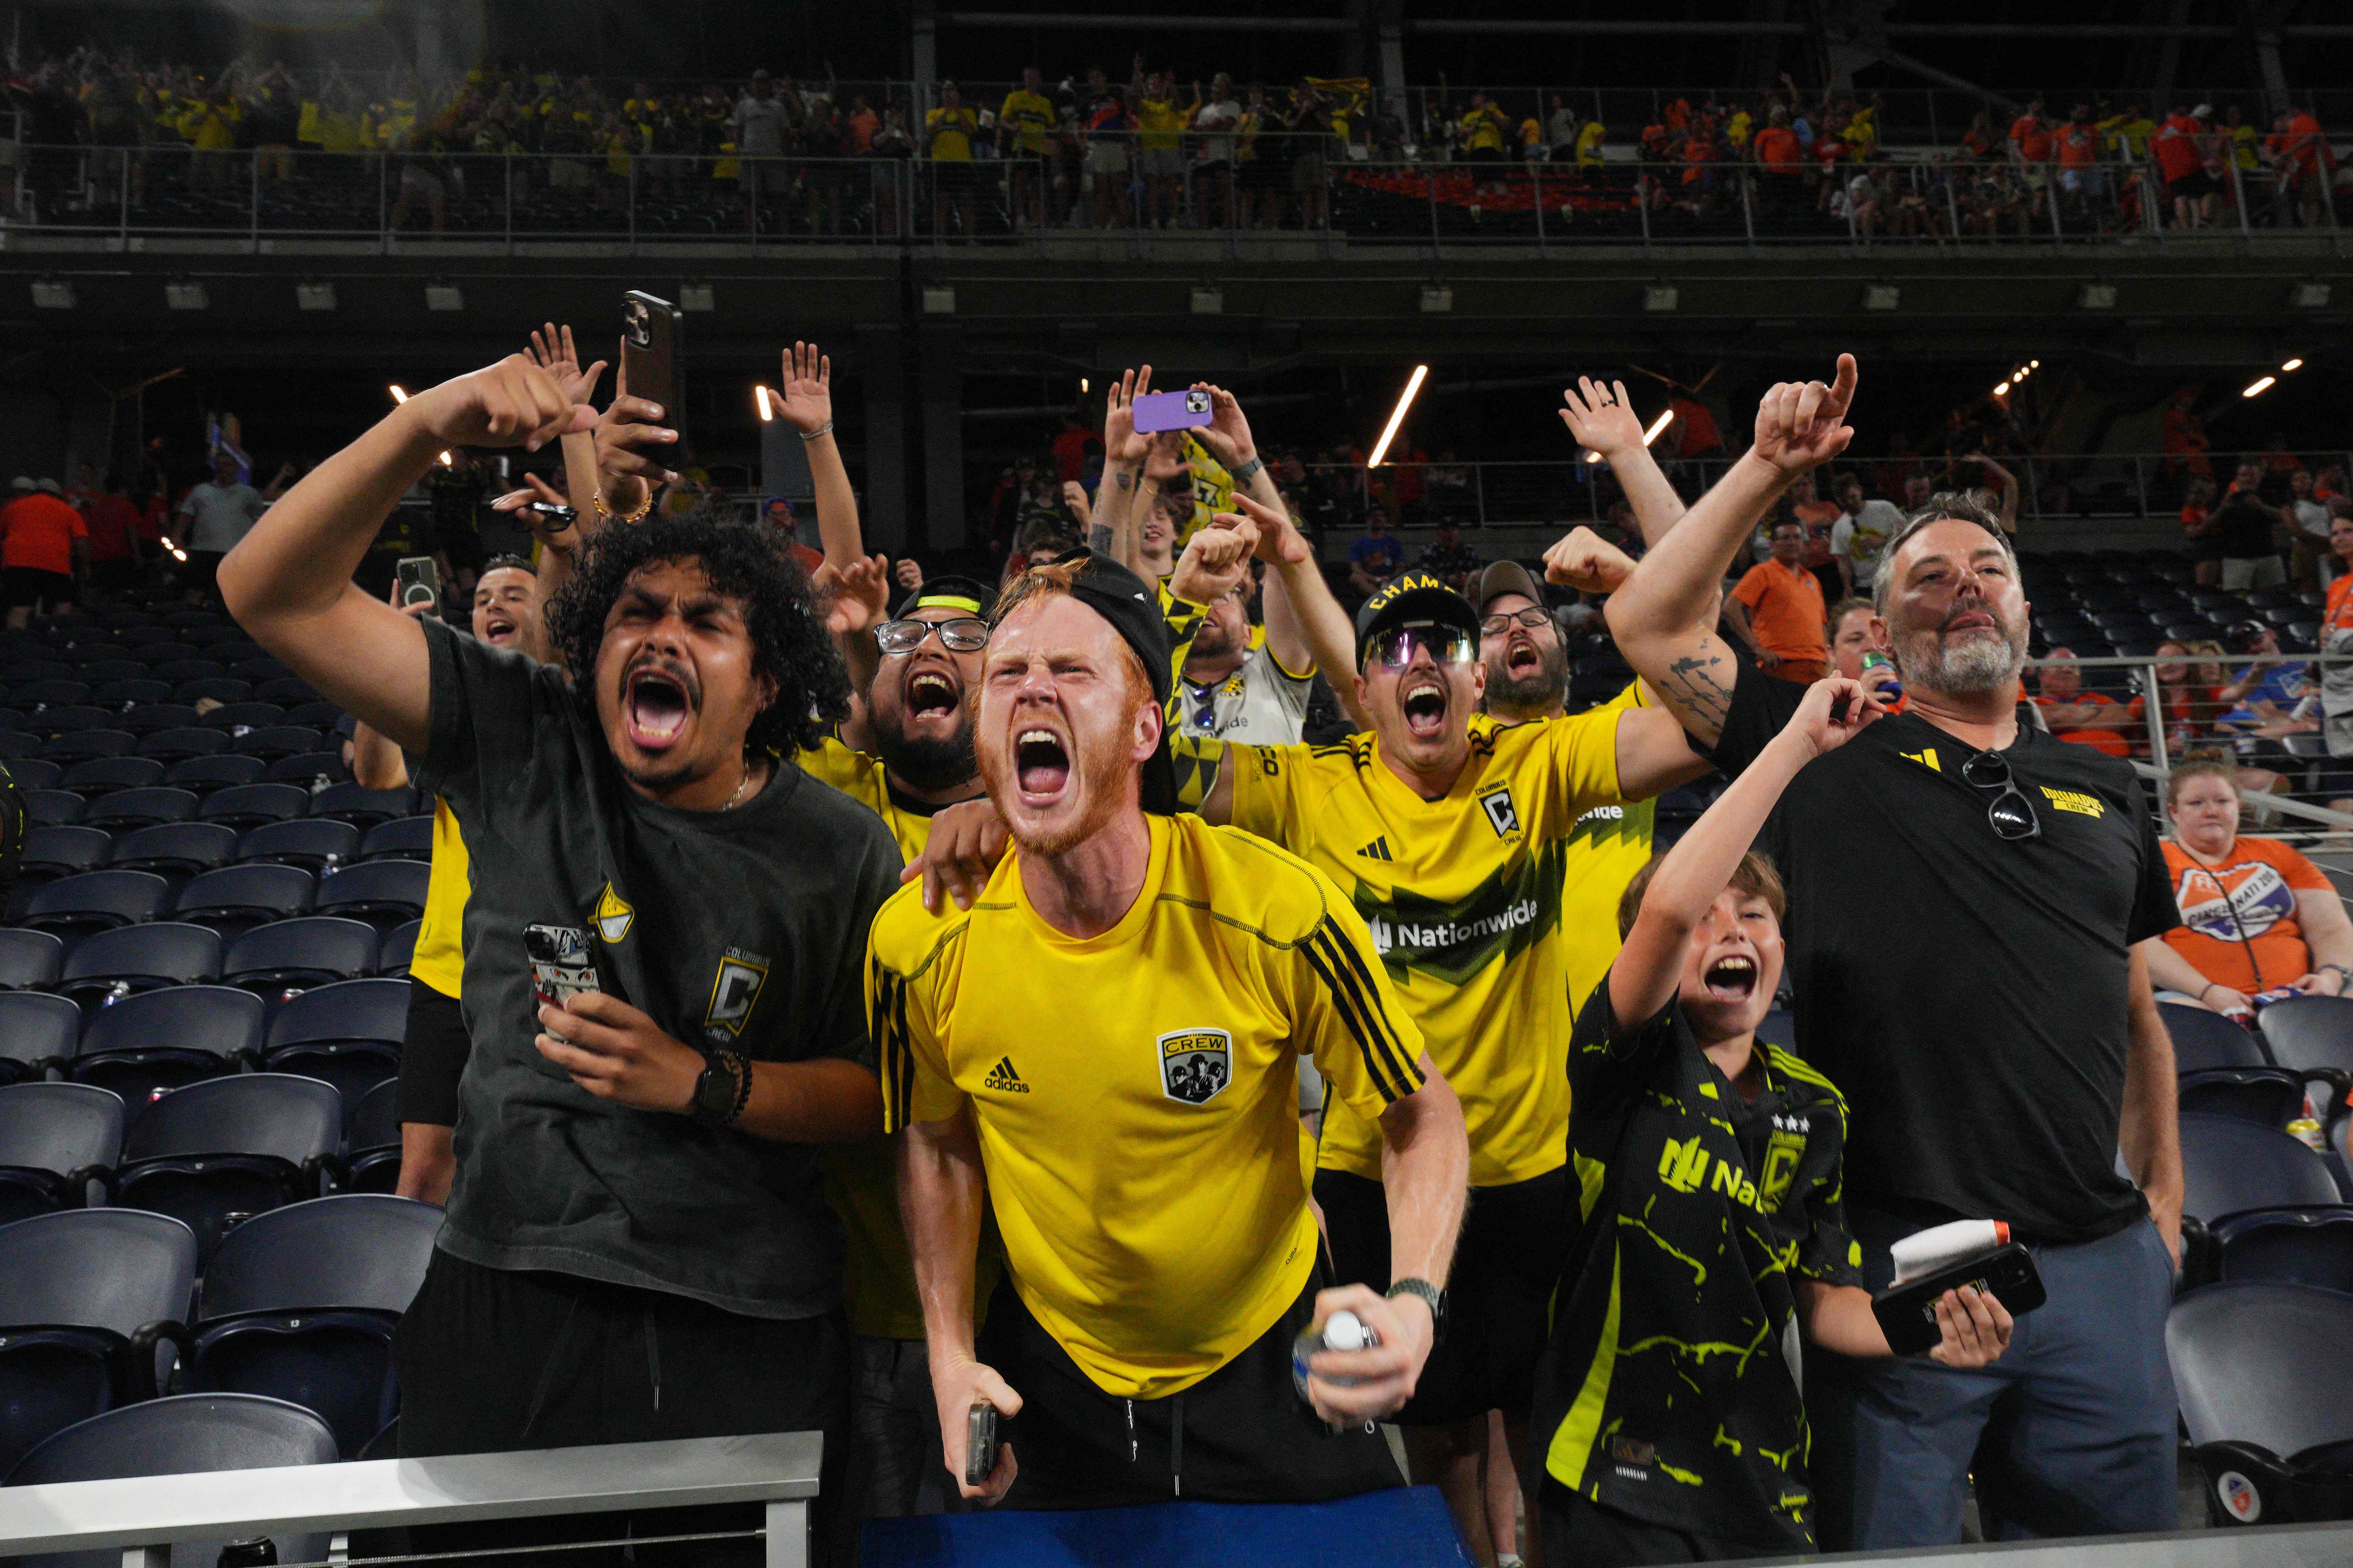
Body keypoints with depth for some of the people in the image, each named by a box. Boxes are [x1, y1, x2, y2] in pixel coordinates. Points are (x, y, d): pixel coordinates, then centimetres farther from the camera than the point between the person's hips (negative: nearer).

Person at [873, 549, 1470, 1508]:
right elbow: (936, 1143, 1)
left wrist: (1413, 1303, -30)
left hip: (1270, 1358, -1)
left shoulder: (1278, 913, -26)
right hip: (1050, 1367, 2)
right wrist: (951, 1356, -6)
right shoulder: (920, 943, -18)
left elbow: (1420, 1113, -14)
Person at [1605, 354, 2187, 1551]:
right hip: (1898, 1257, -4)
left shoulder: (2104, 791, 16)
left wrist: (2163, 1192, 18)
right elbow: (1650, 624, -3)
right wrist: (1769, 469, -4)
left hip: (2102, 1261, 4)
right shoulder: (1837, 758, 3)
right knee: (1890, 1541, 6)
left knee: (2115, 1533, 14)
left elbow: (2136, 1012, 22)